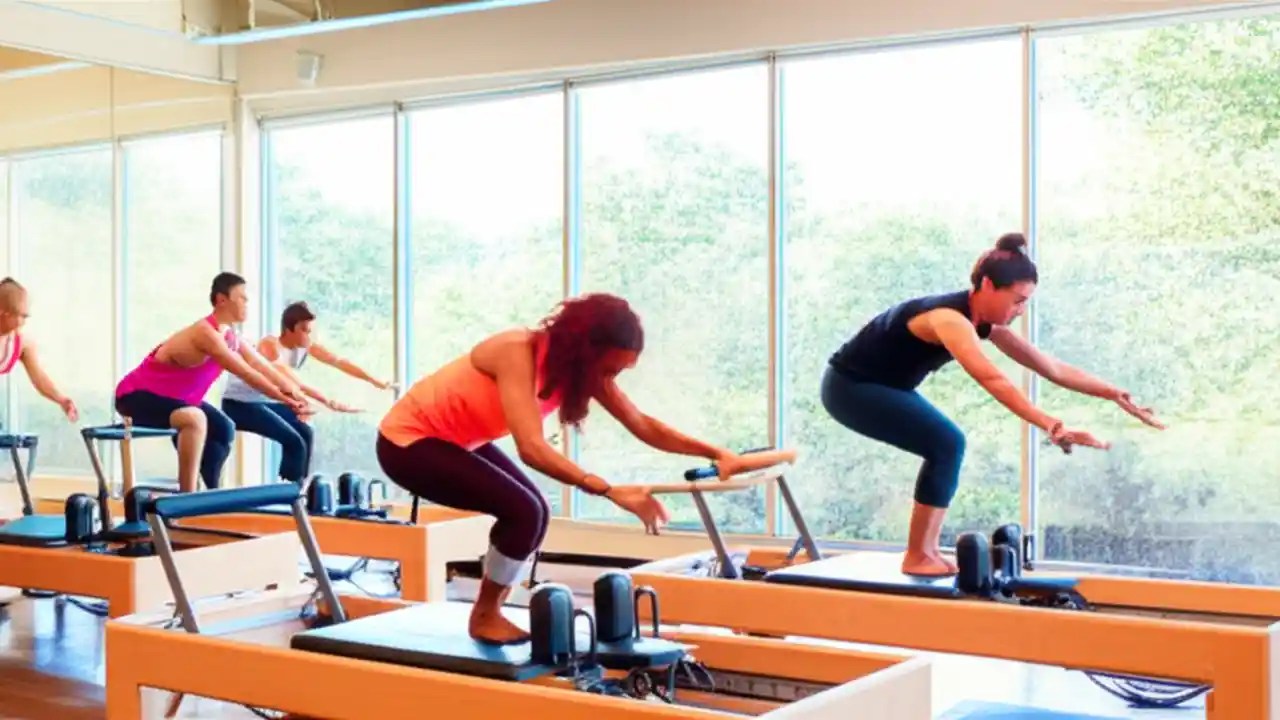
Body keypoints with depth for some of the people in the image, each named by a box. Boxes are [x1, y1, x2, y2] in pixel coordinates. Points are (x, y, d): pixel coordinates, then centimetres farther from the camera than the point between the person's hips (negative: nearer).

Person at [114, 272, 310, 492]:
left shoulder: (229, 337, 3)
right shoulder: (206, 333, -27)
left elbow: (262, 367, 1)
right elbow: (246, 373, -28)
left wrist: (295, 394, -9)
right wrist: (286, 400, -26)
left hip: (171, 396, 11)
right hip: (136, 394, -11)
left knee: (223, 429, 14)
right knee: (194, 419, -35)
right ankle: (187, 497, -32)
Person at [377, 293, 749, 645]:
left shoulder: (575, 364, -8)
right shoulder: (518, 353, -32)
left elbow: (643, 425, -6)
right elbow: (532, 448, -44)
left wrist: (715, 453, -15)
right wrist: (610, 491, -50)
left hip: (455, 440, 9)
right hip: (409, 442, -9)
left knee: (533, 511, 2)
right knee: (523, 510, -19)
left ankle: (492, 613, 13)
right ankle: (485, 617, -1)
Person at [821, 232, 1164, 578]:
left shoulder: (986, 322, 0)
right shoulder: (950, 319, -29)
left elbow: (1053, 368, 2)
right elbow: (993, 381, -45)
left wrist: (1115, 395, -4)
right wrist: (1053, 426, -54)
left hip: (880, 386, 10)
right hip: (849, 386, -10)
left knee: (947, 445, 7)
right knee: (946, 444, -17)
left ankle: (927, 552, 10)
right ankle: (917, 557, -9)